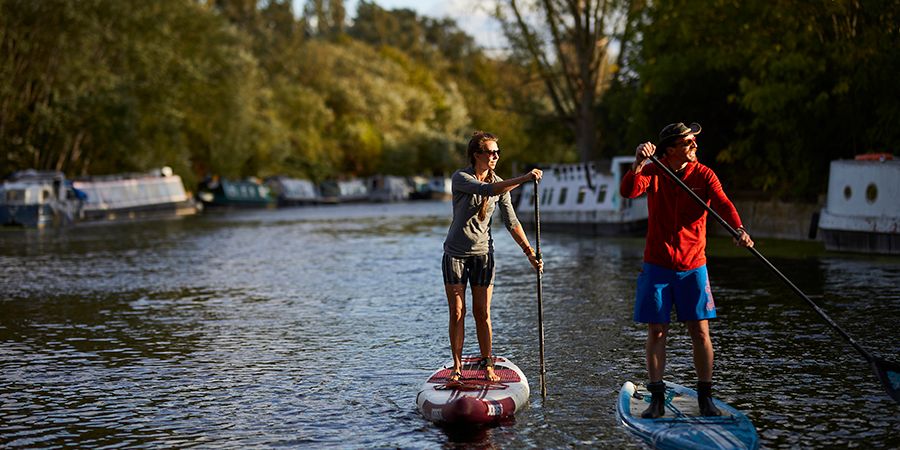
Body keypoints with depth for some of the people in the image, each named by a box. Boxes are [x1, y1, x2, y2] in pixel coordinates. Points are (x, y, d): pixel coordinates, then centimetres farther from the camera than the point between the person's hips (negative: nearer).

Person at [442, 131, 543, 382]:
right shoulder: (460, 178, -13)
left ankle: (487, 365, 10)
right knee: (457, 313, 0)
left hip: (483, 252, 3)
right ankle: (457, 367, 8)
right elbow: (487, 190, -32)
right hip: (456, 252, -3)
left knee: (482, 313, 1)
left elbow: (511, 222, 3)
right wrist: (523, 179, -38)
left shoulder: (500, 184, 2)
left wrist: (530, 252, -5)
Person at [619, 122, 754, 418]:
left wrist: (738, 229, -37)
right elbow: (628, 192, -18)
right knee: (656, 331, 1)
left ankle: (705, 398, 10)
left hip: (693, 266, 0)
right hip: (657, 265, 0)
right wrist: (638, 164, -36)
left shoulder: (704, 175, -2)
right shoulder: (652, 172, -1)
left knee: (700, 332, -1)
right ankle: (657, 399, 9)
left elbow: (722, 204, -18)